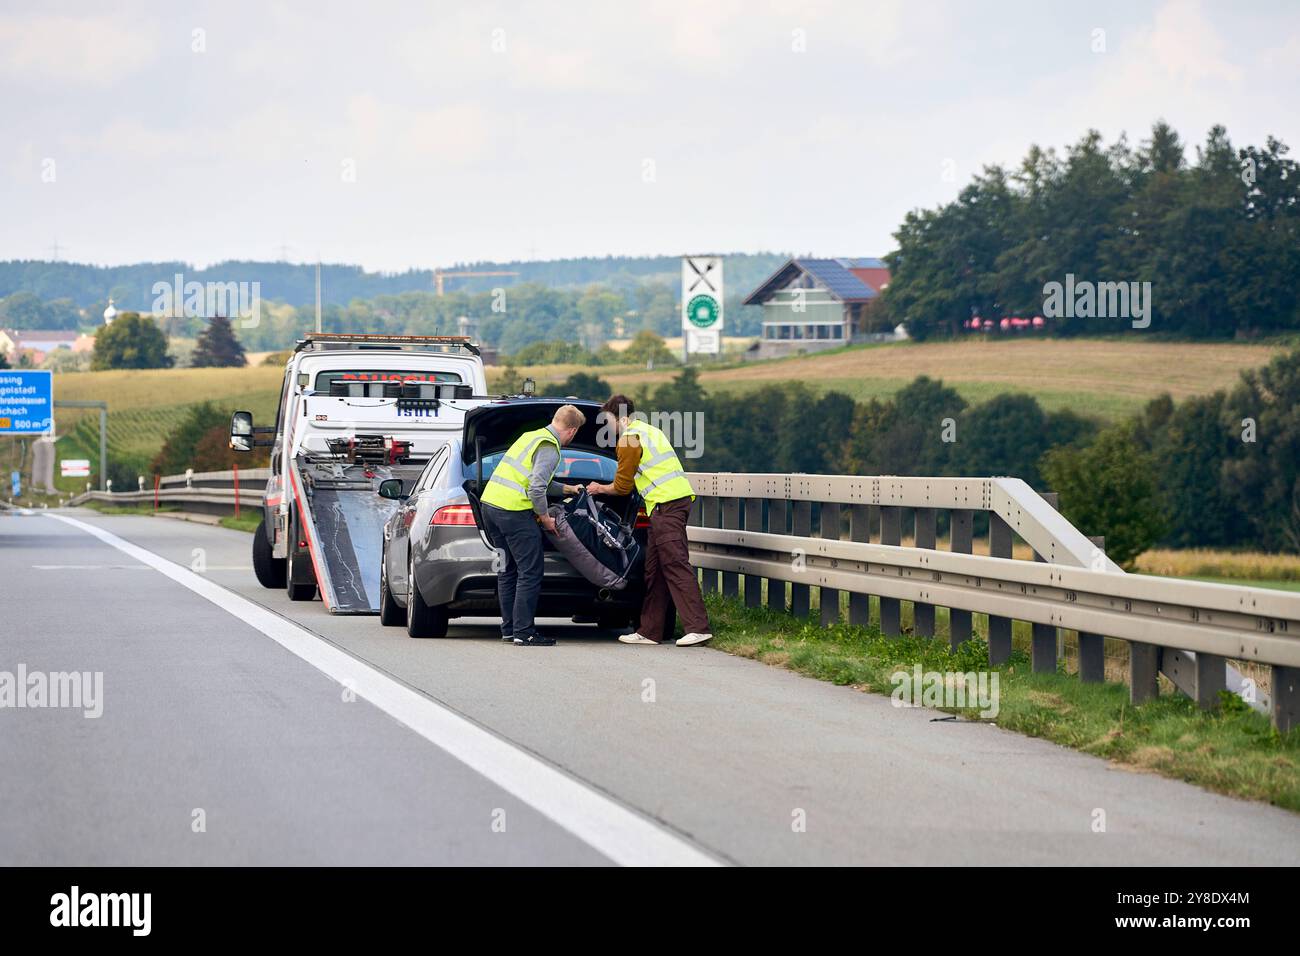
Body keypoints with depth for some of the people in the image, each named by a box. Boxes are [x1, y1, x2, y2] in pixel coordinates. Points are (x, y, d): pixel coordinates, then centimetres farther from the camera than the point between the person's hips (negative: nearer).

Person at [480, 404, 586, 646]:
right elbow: (537, 487, -20)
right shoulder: (549, 449, -10)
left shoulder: (531, 436, 20)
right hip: (514, 510, -9)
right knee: (530, 573, -4)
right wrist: (545, 518, -5)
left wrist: (566, 489, 40)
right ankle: (523, 632, -7)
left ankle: (509, 628, 19)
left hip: (490, 502, 9)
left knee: (508, 570, 16)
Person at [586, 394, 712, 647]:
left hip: (666, 505, -10)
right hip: (680, 497, 10)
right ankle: (650, 631, 13)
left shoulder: (629, 439, -6)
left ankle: (698, 627, -21)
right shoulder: (649, 431, 23)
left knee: (676, 565, -14)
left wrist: (600, 489, 18)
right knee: (654, 568, 11)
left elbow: (622, 486, -1)